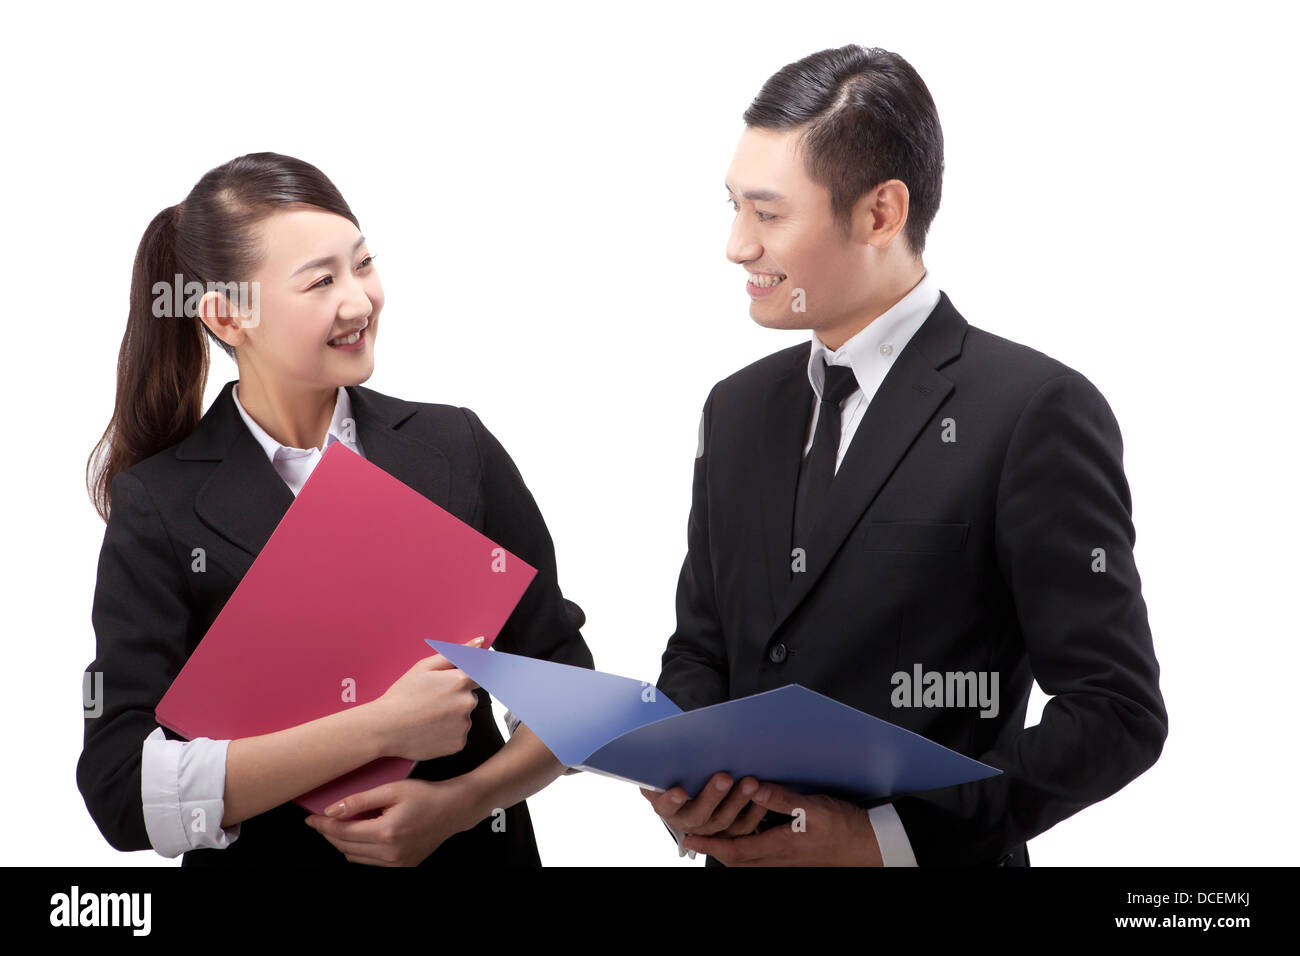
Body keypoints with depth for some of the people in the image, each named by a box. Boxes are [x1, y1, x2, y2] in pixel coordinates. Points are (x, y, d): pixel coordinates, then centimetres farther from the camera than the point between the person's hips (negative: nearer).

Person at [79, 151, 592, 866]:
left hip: (469, 850, 1)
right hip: (263, 856, -1)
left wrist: (460, 801, -15)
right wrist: (381, 727, -21)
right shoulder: (159, 507, -7)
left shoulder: (458, 450, -1)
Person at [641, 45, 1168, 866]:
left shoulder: (1037, 413, -15)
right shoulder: (739, 408, 5)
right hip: (739, 849, 6)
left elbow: (1117, 709, -16)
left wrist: (887, 836, -21)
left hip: (931, 856, -5)